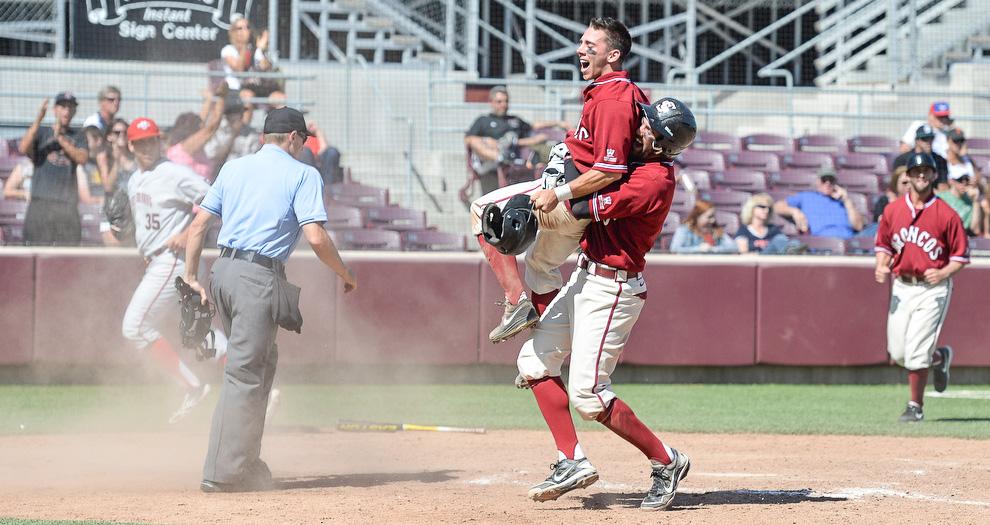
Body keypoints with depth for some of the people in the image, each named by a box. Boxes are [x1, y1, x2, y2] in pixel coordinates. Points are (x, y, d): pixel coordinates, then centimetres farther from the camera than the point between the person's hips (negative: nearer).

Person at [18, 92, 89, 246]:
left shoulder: (78, 137, 17)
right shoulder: (41, 132, 13)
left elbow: (82, 158, -2)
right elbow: (23, 149, -7)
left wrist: (60, 139, -9)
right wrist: (38, 120, -11)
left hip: (67, 203, 1)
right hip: (41, 198, -1)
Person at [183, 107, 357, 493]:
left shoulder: (233, 168, 17)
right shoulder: (303, 175, 0)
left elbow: (198, 225, 13)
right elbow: (316, 237, -11)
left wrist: (191, 276, 16)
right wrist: (345, 274, 2)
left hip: (222, 272, 7)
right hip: (260, 278, -7)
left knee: (261, 363, 21)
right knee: (244, 375, -6)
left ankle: (246, 462, 21)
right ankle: (223, 473, -9)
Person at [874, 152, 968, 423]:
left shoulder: (947, 215, -7)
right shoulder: (892, 210, 5)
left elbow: (961, 255, -3)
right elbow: (884, 244, 17)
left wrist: (942, 273, -20)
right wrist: (881, 267, -2)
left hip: (933, 289, -5)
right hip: (901, 287, 5)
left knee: (916, 352, -12)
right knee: (897, 353, 6)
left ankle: (916, 406, 5)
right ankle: (939, 358, 36)